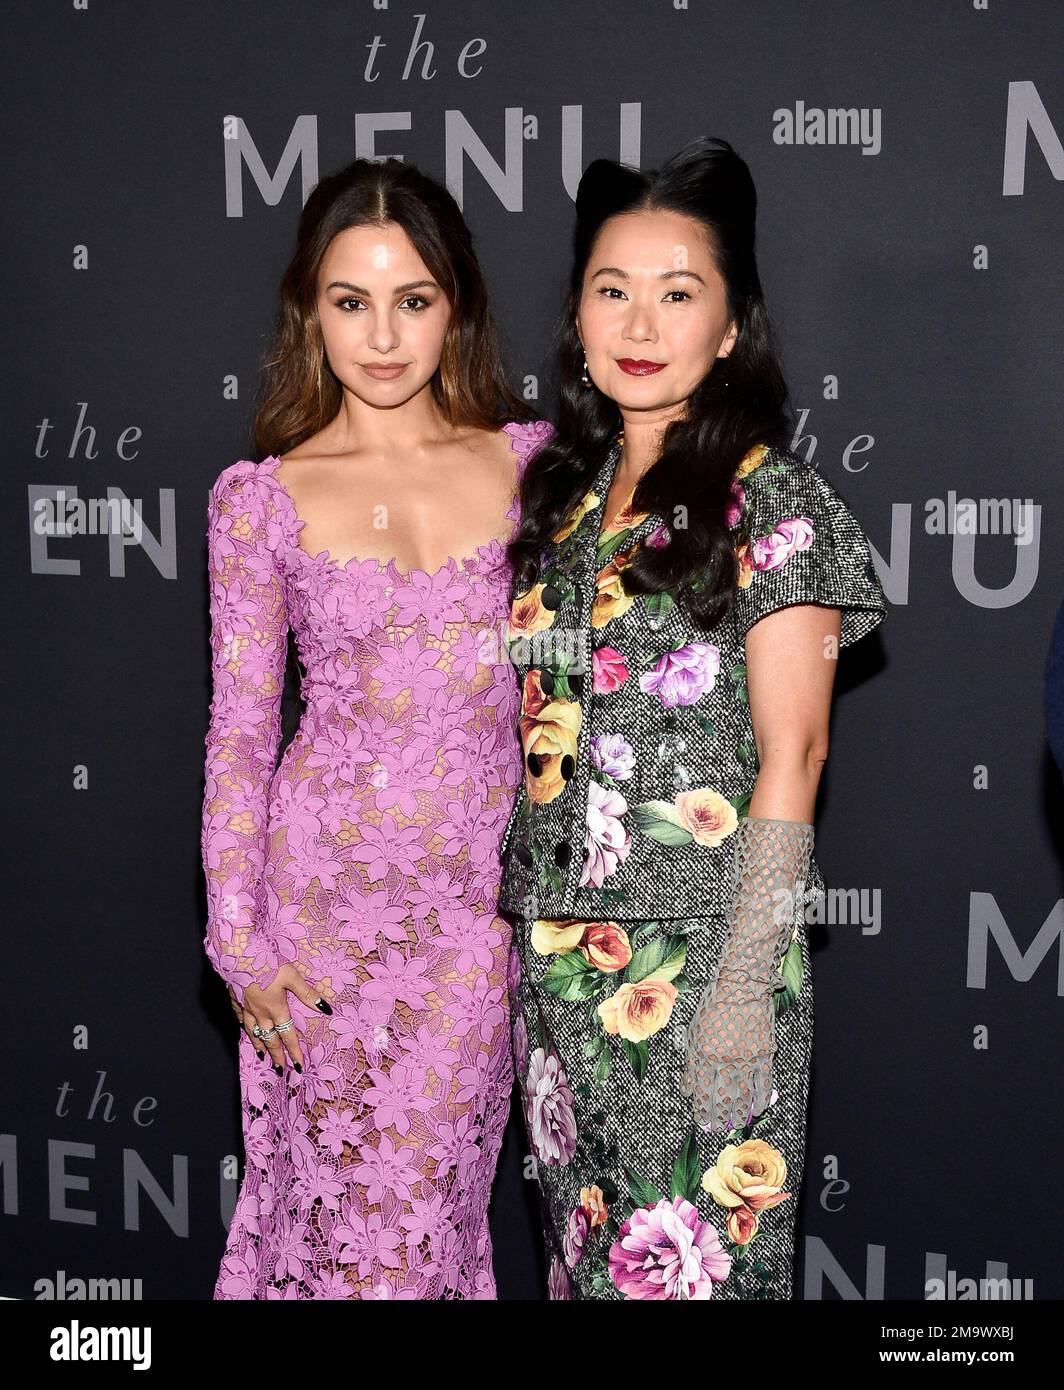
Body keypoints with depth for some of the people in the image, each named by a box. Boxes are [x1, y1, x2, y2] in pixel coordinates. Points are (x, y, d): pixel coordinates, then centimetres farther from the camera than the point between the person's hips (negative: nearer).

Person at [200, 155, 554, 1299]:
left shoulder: (531, 458, 3)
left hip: (481, 881, 1)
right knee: (335, 1189, 7)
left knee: (432, 1191, 9)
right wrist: (235, 937, -2)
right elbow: (239, 729, 0)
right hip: (328, 877, -1)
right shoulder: (262, 496, -1)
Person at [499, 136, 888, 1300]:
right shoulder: (562, 493, 10)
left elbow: (791, 753, -11)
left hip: (700, 951, -6)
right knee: (586, 1235, 16)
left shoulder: (772, 498, -8)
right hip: (559, 948, 6)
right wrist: (527, 930, 11)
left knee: (690, 1252, 3)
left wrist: (746, 982, -15)